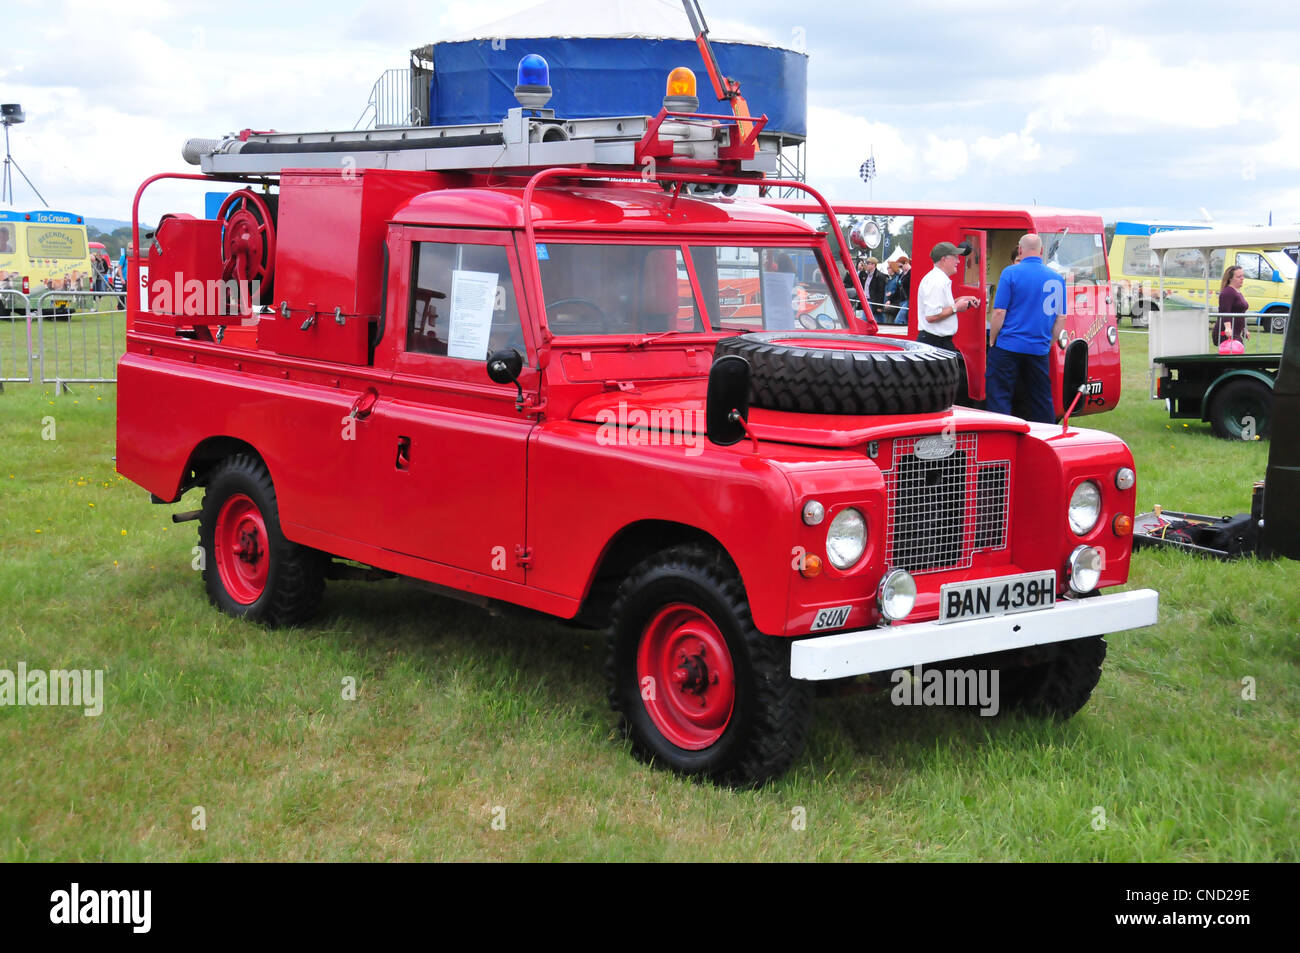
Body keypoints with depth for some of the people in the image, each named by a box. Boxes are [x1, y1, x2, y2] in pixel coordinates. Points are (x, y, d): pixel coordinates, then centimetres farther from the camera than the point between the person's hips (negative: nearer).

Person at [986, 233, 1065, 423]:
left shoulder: (1011, 273, -6)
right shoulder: (1057, 279, 7)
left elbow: (999, 312, -9)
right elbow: (1061, 318, 11)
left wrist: (992, 342, 2)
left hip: (1009, 346, -4)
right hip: (1039, 349, 4)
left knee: (998, 397, -1)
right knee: (1041, 400, 12)